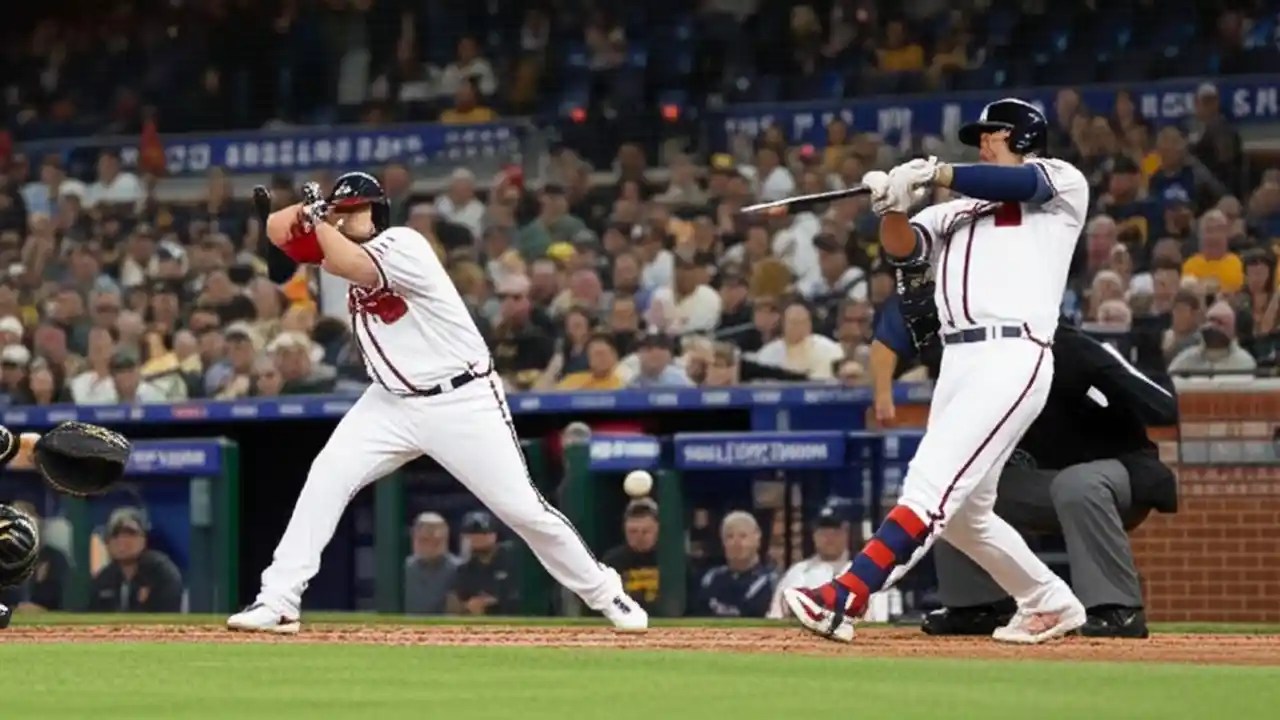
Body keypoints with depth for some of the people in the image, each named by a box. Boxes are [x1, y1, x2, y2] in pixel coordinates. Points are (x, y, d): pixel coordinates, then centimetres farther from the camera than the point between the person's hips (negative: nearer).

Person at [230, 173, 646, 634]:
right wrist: (311, 210, -15)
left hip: (464, 403, -6)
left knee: (522, 508, -4)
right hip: (392, 404, 6)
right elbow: (277, 230, 3)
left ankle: (604, 594, 14)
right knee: (326, 479, -13)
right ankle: (277, 602, -10)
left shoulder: (402, 244, -16)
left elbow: (352, 265, -33)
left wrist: (319, 219, -19)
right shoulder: (343, 248, 5)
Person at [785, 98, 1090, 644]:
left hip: (1012, 358, -8)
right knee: (962, 514, 11)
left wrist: (930, 172, -17)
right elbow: (903, 247, 9)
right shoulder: (957, 211, 27)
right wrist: (892, 205, -11)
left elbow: (1016, 182, -10)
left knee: (933, 486, -19)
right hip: (957, 361, 8)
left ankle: (842, 600, -31)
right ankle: (1050, 605, 28)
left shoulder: (1064, 183, 12)